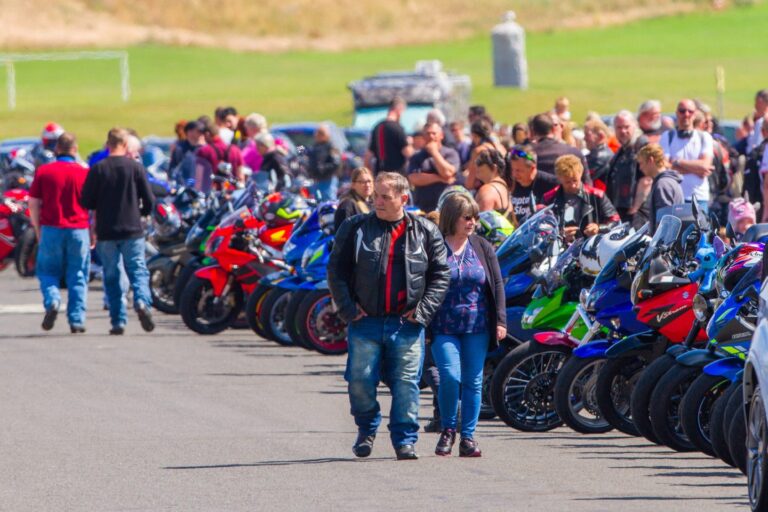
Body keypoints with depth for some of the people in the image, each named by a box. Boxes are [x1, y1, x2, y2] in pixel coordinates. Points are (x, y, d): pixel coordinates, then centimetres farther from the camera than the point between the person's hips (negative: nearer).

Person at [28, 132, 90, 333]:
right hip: (79, 231, 0)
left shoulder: (43, 172, 0)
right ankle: (77, 320, 3)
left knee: (47, 271, 12)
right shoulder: (85, 173, -1)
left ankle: (52, 301, -15)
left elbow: (33, 204, 2)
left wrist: (38, 231, 13)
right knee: (77, 277, 7)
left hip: (51, 229, 0)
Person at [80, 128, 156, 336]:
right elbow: (149, 201, -2)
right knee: (138, 269, 5)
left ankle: (118, 320, 5)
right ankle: (142, 301, -23)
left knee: (112, 276, 8)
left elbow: (85, 202, -4)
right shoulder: (136, 168, -4)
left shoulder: (97, 170, -4)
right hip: (132, 229, -1)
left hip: (106, 232, 1)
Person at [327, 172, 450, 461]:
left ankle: (405, 440, 7)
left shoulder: (425, 233, 6)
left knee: (406, 385, -3)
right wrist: (348, 309, -4)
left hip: (407, 324, 0)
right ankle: (366, 429, 24)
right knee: (360, 382, 0)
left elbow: (441, 274, 8)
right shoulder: (355, 229, 5)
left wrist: (423, 311, -1)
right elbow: (336, 271, 5)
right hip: (365, 322, 0)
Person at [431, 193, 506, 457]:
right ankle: (447, 429, 6)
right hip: (443, 328, -3)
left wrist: (500, 320, 2)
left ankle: (468, 436, 10)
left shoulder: (483, 248, 8)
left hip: (477, 327, 3)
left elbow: (497, 285, 11)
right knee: (450, 376, -15)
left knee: (473, 382, 3)